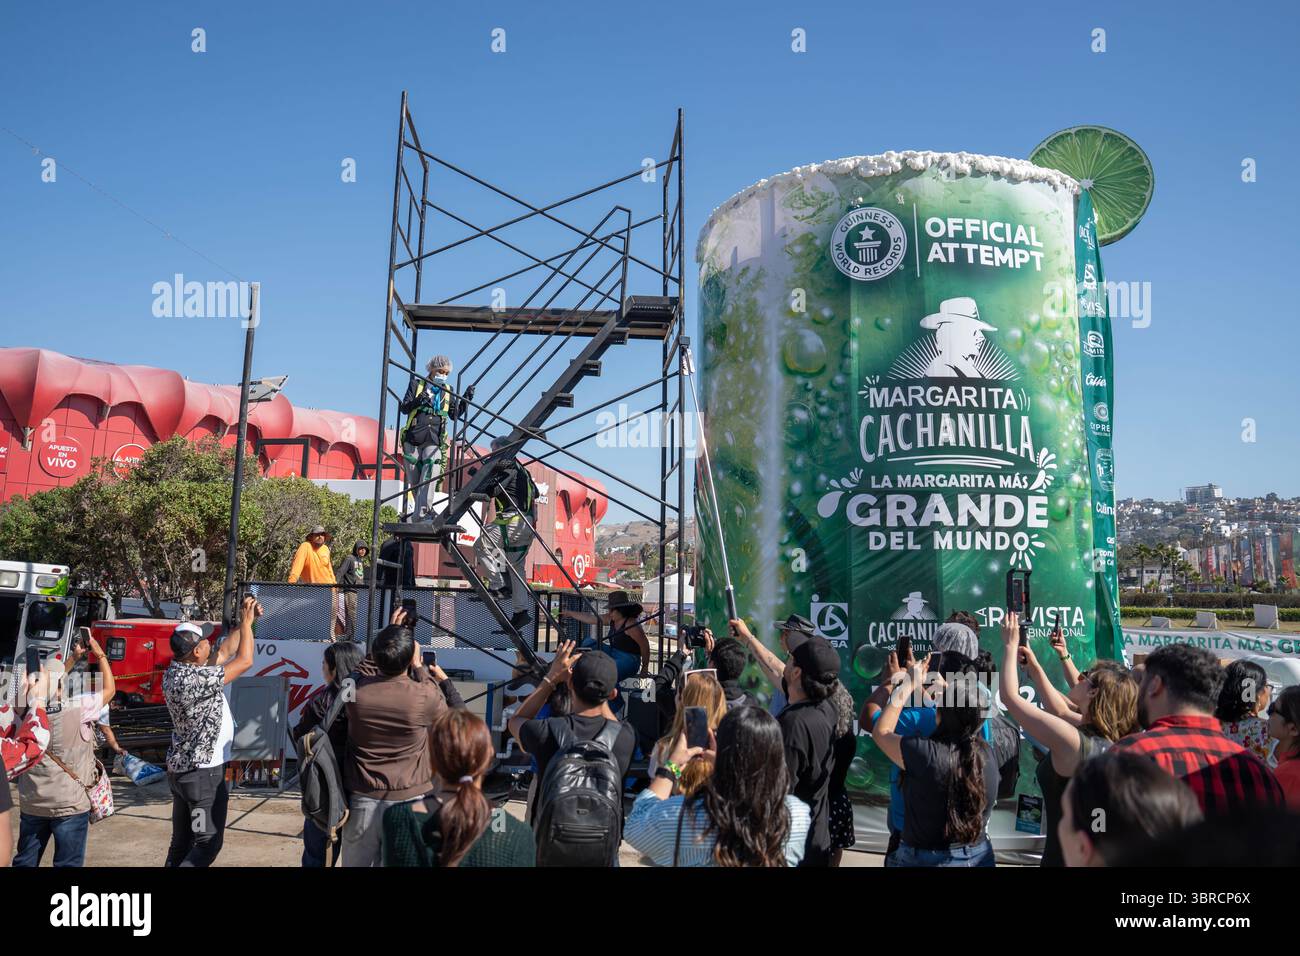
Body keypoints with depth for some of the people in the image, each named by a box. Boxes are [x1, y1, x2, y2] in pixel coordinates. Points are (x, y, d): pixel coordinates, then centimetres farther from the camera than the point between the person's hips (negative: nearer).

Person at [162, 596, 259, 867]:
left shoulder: (177, 670, 3)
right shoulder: (194, 680, -25)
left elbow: (225, 652, 14)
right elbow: (245, 661, -18)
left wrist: (245, 622, 11)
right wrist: (246, 622, -7)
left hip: (182, 768, 10)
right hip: (202, 772, -9)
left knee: (181, 842, 15)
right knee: (208, 843, 0)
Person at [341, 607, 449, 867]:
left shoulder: (355, 691, -11)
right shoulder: (424, 697, -19)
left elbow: (366, 668, 14)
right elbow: (443, 711, 7)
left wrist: (389, 633, 15)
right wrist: (419, 668, 10)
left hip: (362, 800, 3)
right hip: (409, 801, -2)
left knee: (356, 863, 17)